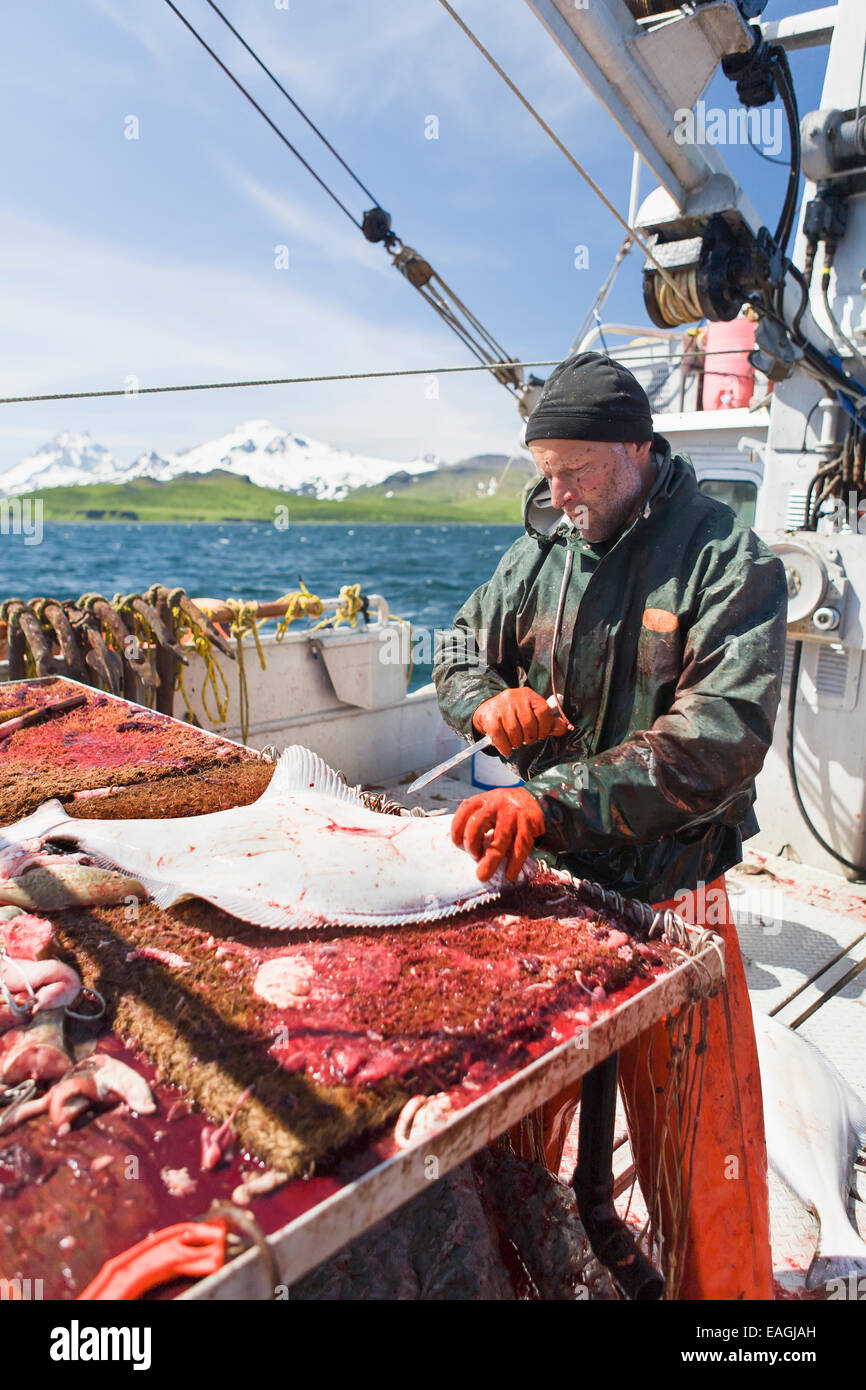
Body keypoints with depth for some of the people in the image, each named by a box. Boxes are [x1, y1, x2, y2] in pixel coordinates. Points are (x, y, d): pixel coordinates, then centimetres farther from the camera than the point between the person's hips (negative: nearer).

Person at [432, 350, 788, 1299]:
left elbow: (721, 738, -24)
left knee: (696, 1131, 10)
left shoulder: (728, 560, -13)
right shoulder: (540, 551, 3)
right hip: (544, 864, 5)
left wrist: (557, 800, -34)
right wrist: (491, 703, -13)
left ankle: (720, 1287, 38)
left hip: (668, 882, -4)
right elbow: (457, 654, 12)